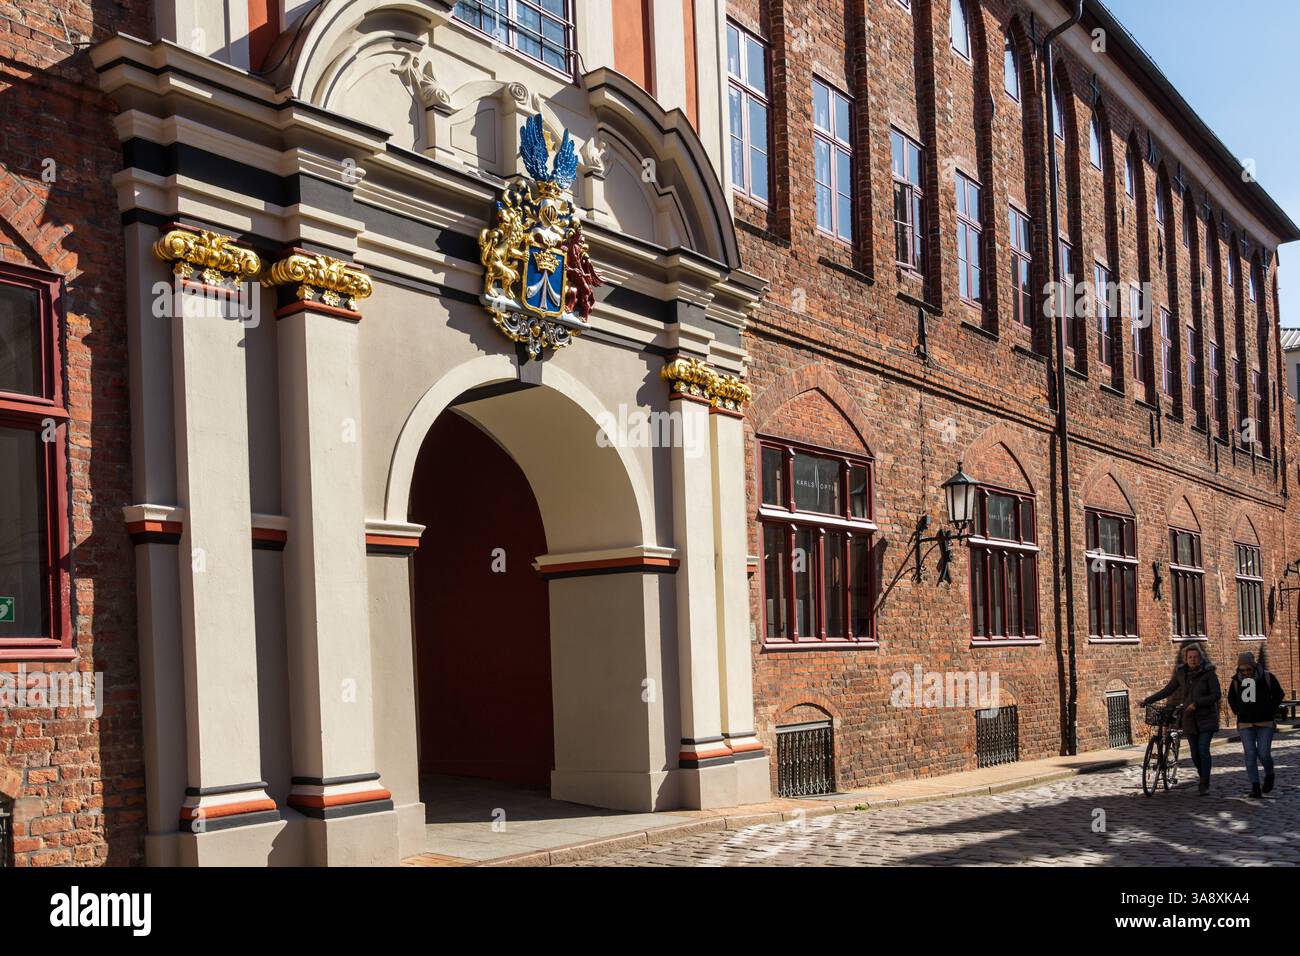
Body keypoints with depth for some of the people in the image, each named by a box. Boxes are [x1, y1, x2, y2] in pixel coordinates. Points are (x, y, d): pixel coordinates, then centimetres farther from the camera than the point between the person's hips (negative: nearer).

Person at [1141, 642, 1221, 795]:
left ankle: (1205, 784, -4)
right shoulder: (1181, 674, 3)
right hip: (1190, 719, 4)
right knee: (1195, 753, 4)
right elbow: (1167, 690, 11)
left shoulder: (1208, 673, -8)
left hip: (1206, 718, -4)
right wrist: (1148, 700, 8)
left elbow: (1217, 695, -12)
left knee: (1203, 749, -14)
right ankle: (1203, 779, 26)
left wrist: (1197, 703, -21)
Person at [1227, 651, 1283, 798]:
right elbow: (1231, 699, 19)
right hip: (1245, 725, 2)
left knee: (1264, 754, -8)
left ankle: (1269, 775, 23)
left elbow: (1279, 695, 9)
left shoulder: (1267, 677, -4)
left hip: (1265, 723, -2)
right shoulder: (1236, 681, 2)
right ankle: (1255, 788, -2)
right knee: (1250, 755, -3)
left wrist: (1270, 711, 6)